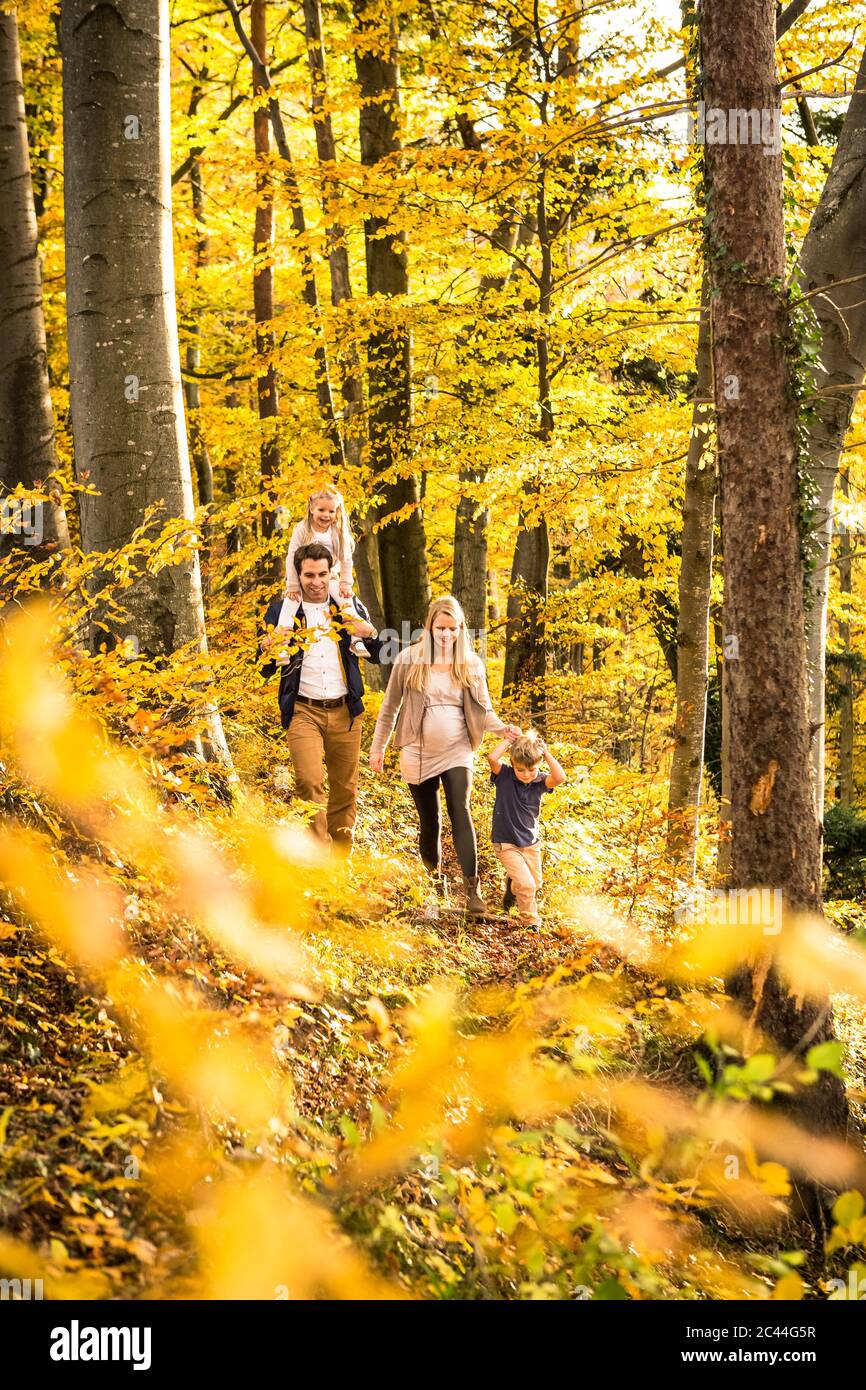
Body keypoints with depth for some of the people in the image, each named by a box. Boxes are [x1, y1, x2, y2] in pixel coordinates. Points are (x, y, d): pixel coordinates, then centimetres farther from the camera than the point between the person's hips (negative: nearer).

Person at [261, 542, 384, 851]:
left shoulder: (350, 607, 10)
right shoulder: (281, 611, 4)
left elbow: (379, 656, 11)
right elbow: (265, 670, 4)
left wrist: (371, 635, -11)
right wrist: (268, 648, -18)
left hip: (345, 711, 2)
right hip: (303, 711, -2)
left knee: (345, 790, 6)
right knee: (309, 782, -19)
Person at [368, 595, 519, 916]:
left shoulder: (471, 663, 2)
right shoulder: (409, 659, -2)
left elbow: (483, 709, 5)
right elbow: (390, 706, 6)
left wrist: (502, 728, -15)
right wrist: (378, 747, 7)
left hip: (457, 753, 0)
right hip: (418, 754, 0)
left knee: (460, 814, -17)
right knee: (429, 823, 8)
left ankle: (471, 889, -20)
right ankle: (435, 887, 24)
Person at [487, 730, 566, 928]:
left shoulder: (539, 781, -9)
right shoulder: (504, 776, -15)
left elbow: (560, 778, -30)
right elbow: (492, 758, -35)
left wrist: (546, 752, -24)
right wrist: (510, 739, -23)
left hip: (531, 843, 4)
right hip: (506, 844, -4)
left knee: (535, 884, 19)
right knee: (526, 885, -15)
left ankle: (512, 885, 52)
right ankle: (531, 922, 9)